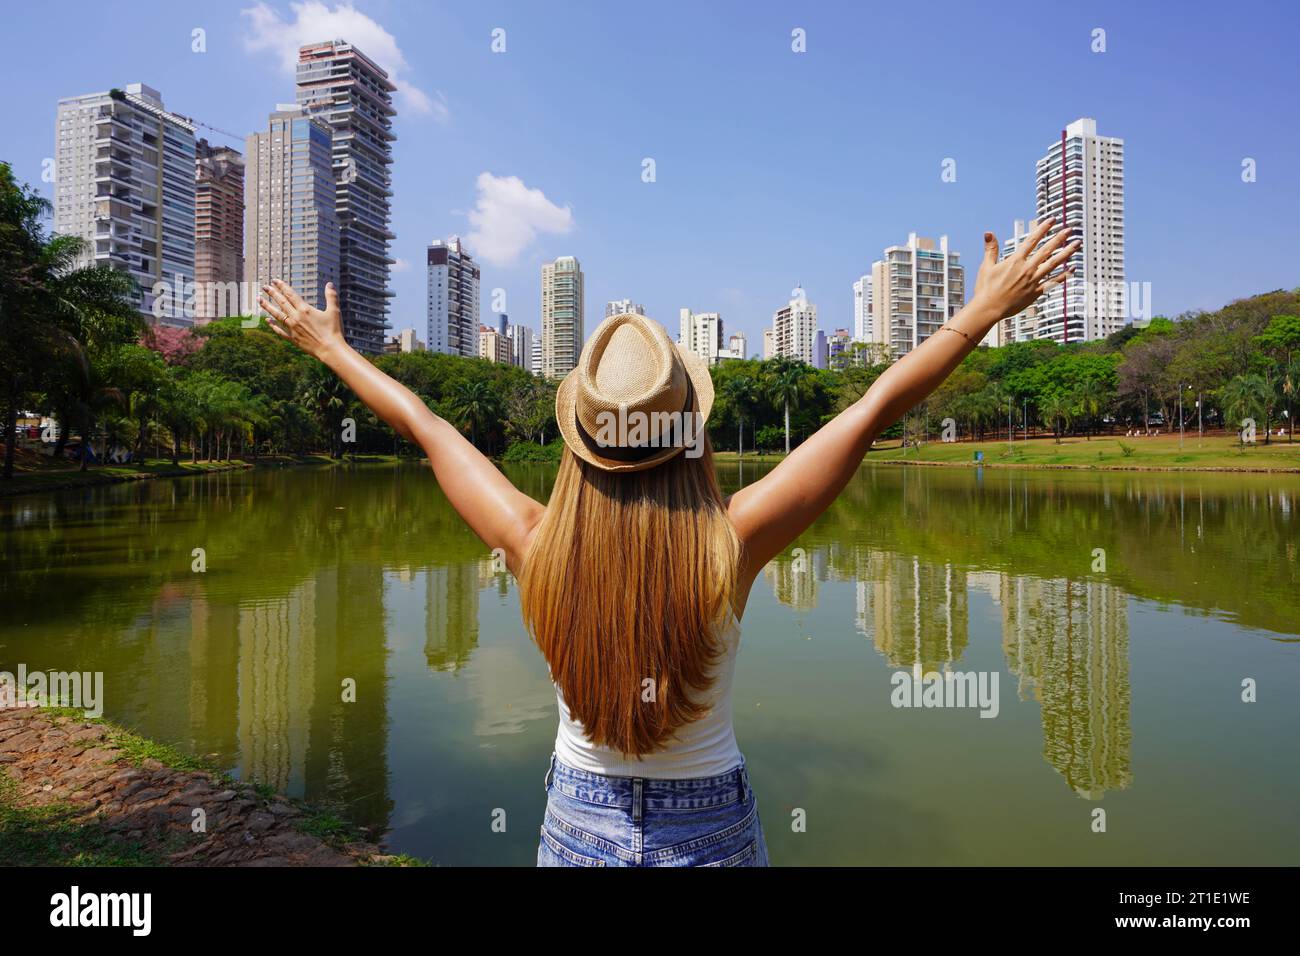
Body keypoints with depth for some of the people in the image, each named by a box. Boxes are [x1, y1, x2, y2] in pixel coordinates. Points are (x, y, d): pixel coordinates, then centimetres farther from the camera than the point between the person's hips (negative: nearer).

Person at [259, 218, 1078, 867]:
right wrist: (987, 308, -9)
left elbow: (424, 425, -8)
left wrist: (330, 346, 6)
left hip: (577, 823, 2)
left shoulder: (537, 550, -21)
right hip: (709, 829, -1)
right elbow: (873, 411, -19)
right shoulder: (729, 548, -26)